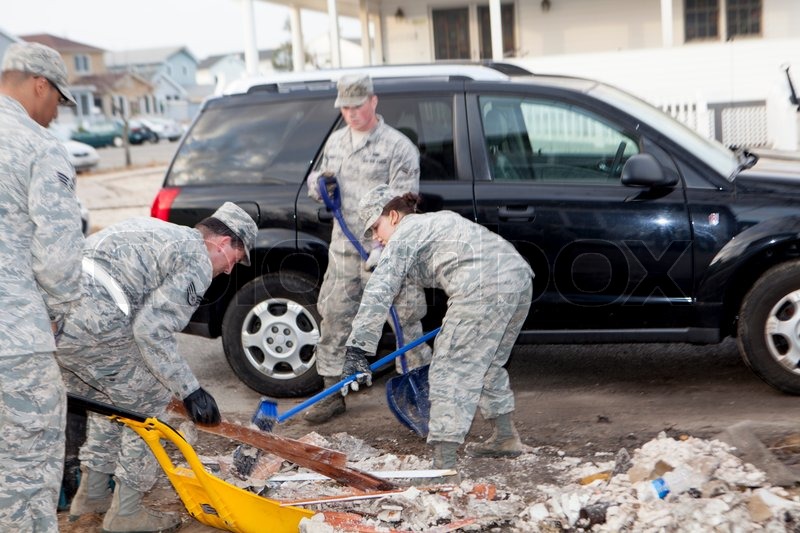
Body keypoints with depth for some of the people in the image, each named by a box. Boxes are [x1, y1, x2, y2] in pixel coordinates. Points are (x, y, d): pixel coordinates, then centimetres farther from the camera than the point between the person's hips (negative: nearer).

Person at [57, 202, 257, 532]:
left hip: (50, 314, 9)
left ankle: (92, 494, 35)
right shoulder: (197, 262, -2)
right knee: (149, 403, 8)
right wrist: (189, 390, -5)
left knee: (107, 400, 26)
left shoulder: (160, 232, 26)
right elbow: (151, 330, -11)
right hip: (91, 322, -9)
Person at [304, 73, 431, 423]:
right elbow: (317, 179, 27)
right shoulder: (335, 141, 14)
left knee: (404, 320, -3)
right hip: (343, 249, 6)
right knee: (334, 319, 8)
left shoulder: (398, 147, -7)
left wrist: (383, 250, -22)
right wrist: (319, 182, 0)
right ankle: (332, 393, 21)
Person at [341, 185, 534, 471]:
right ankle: (506, 437, 36)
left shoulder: (404, 235, 6)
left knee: (450, 372, -6)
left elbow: (378, 292, -3)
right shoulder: (441, 218, 31)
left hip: (481, 290, -9)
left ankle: (443, 463, -12)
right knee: (490, 363, 25)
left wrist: (357, 349, -5)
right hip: (520, 278, 9)